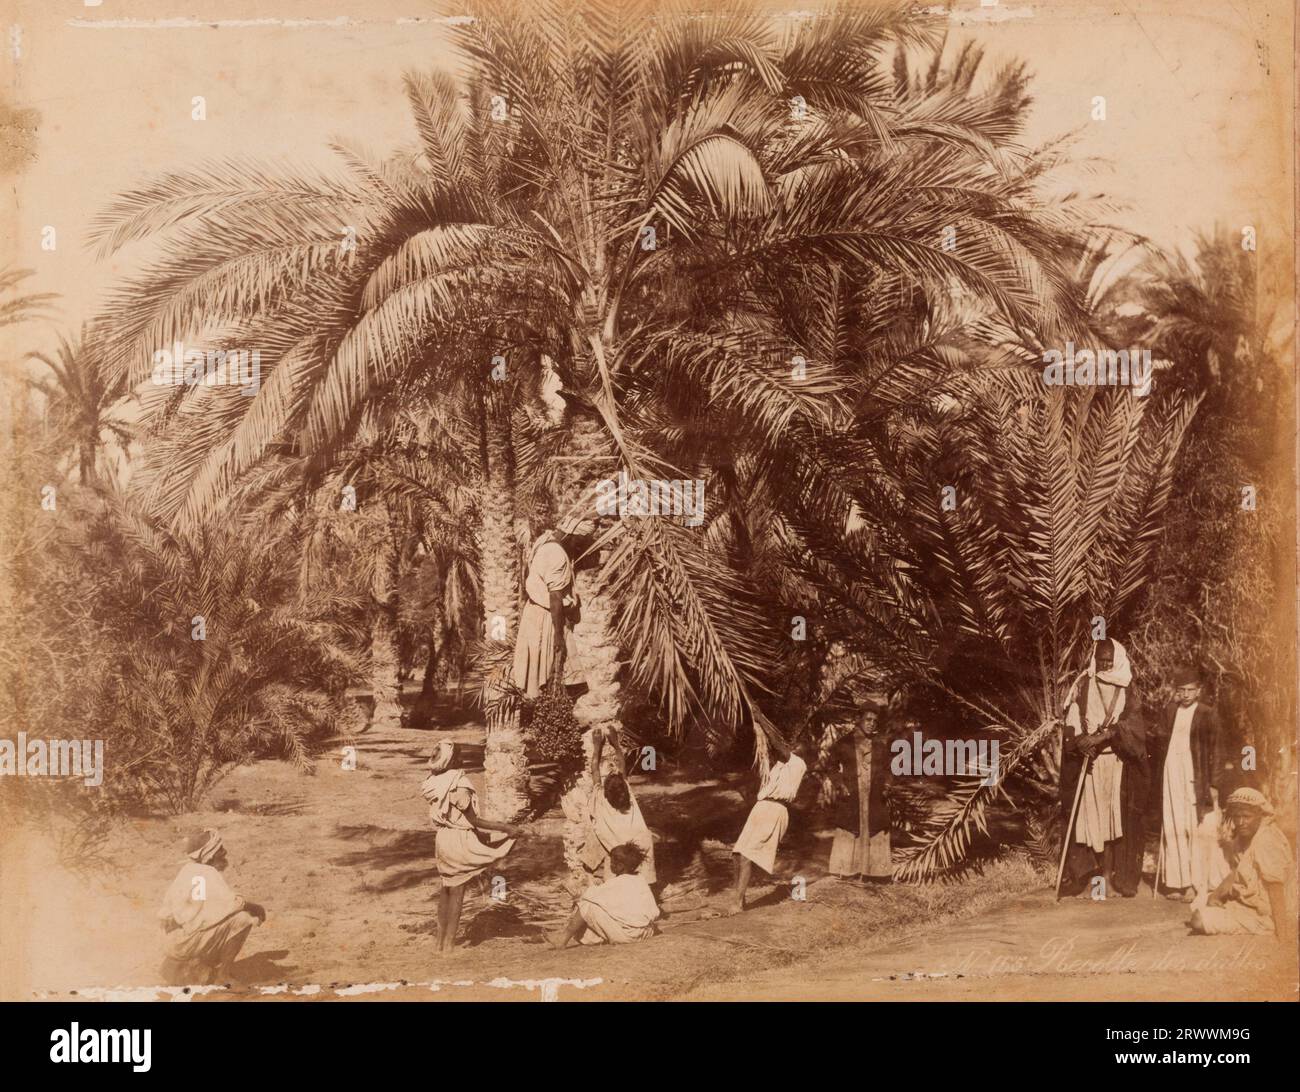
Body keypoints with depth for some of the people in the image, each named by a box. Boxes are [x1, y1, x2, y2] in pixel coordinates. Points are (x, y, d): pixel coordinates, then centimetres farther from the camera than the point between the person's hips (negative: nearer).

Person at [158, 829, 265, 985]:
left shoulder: (186, 870, 12)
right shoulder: (209, 873, -12)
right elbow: (230, 903, -21)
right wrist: (253, 907, -2)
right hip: (189, 941, -9)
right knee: (243, 918, -12)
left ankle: (179, 964, 21)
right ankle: (221, 973, -1)